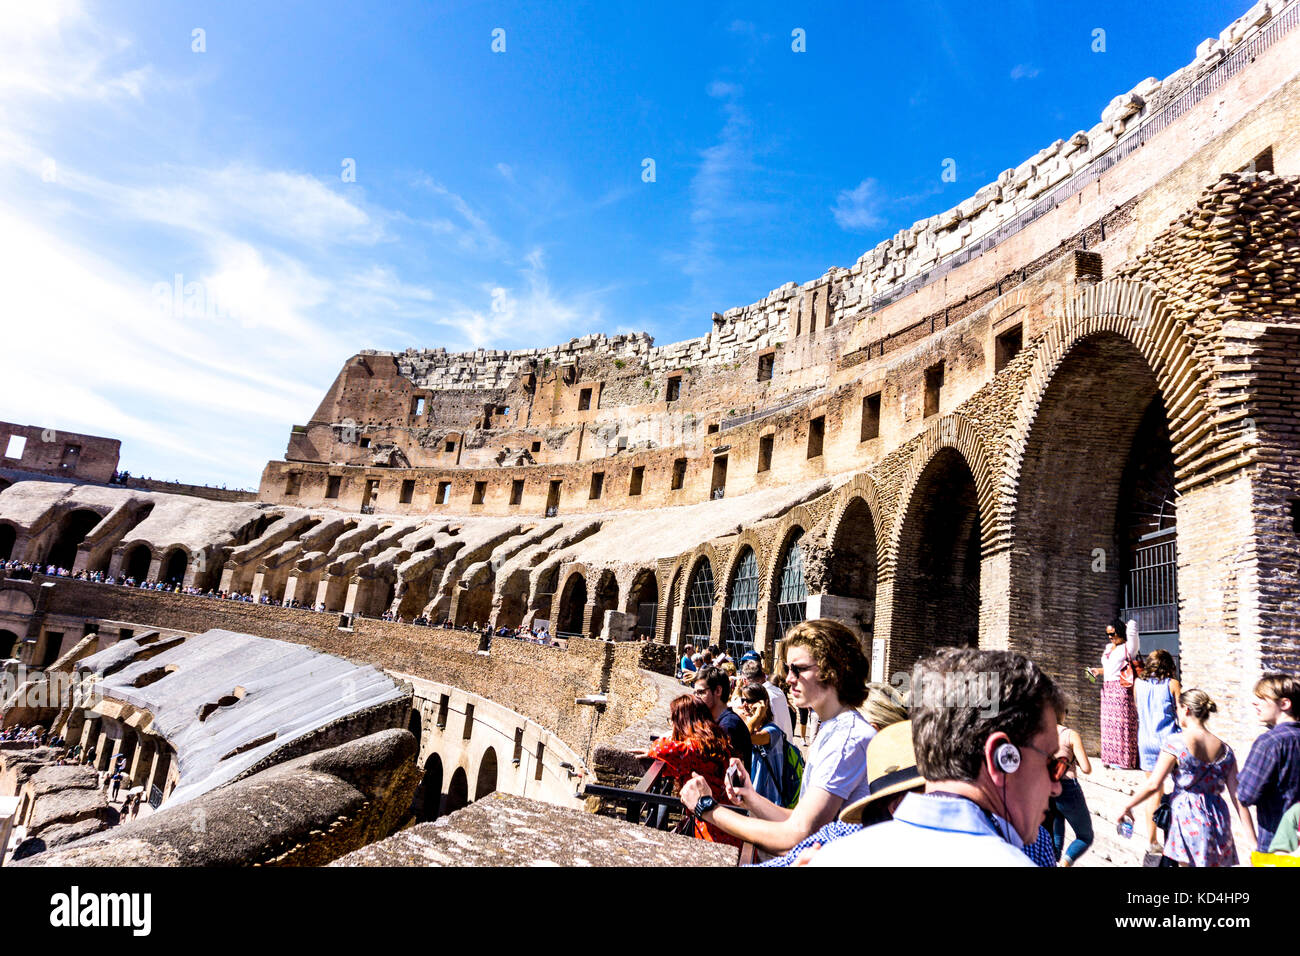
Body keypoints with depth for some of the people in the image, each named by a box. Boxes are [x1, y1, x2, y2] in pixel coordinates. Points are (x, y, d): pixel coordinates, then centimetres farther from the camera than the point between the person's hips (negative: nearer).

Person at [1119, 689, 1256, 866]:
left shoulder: (1176, 742, -9)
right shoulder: (1225, 750, 5)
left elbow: (1154, 784, -11)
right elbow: (1238, 796, 3)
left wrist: (1127, 807, 0)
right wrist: (1252, 841, 8)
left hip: (1187, 817, -5)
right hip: (1217, 820, 5)